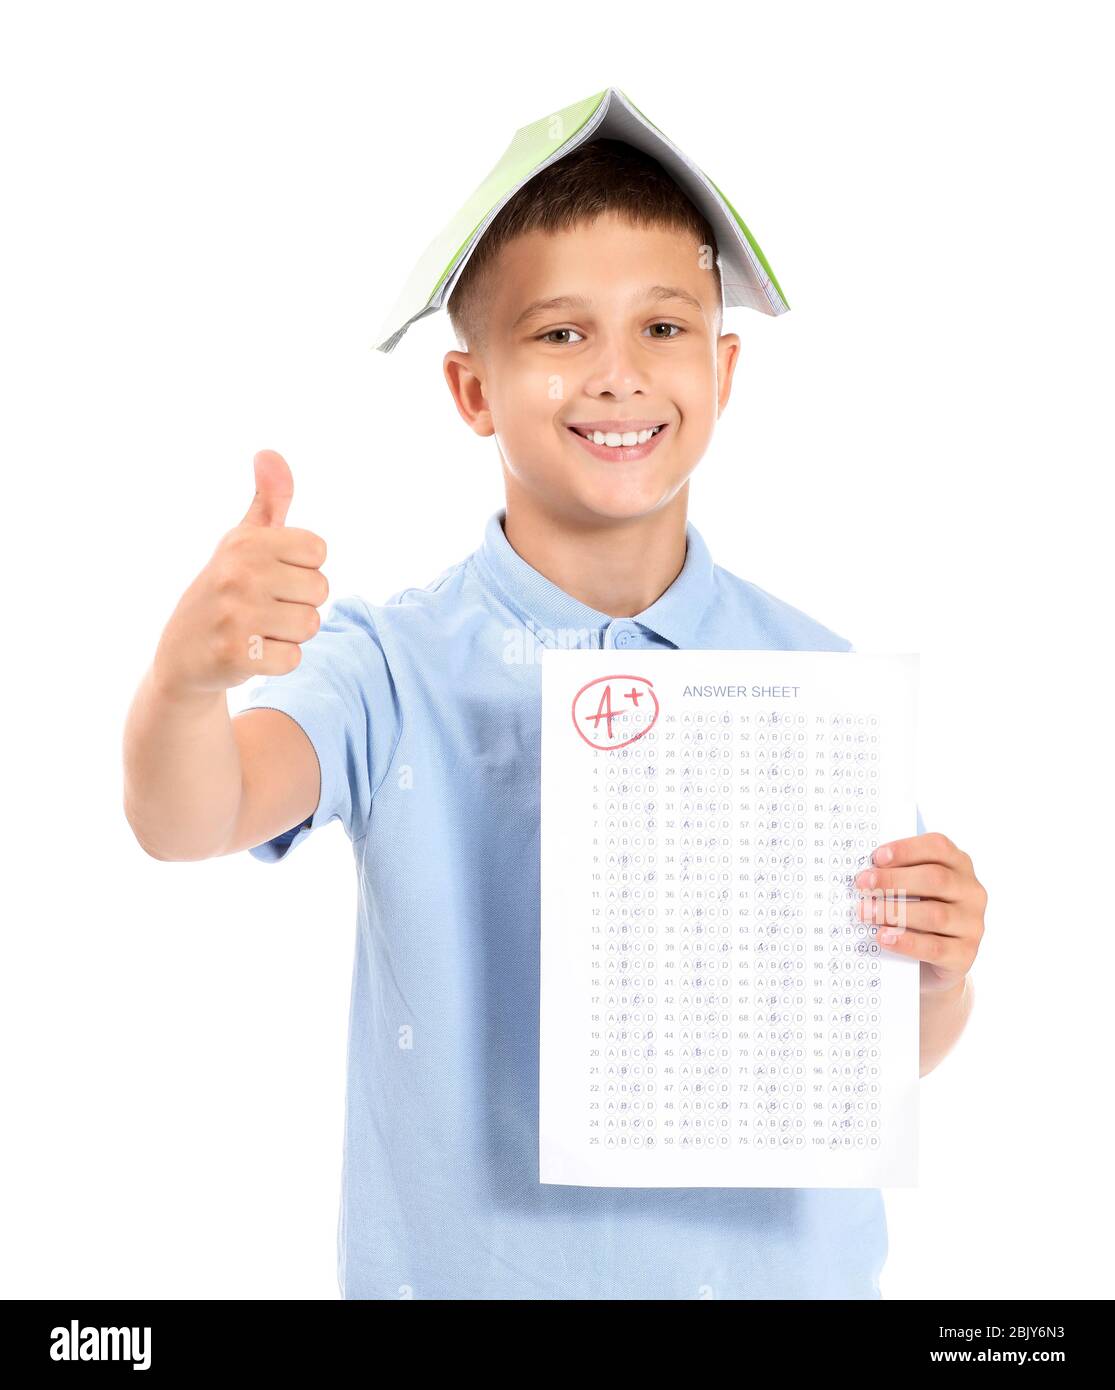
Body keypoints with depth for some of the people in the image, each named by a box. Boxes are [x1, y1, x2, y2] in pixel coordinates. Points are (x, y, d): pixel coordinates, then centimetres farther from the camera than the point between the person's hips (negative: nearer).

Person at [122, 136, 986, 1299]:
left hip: (774, 1262, 2)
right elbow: (187, 820, -28)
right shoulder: (394, 671, -10)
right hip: (466, 1265, -1)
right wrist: (187, 675, -48)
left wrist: (939, 972, -20)